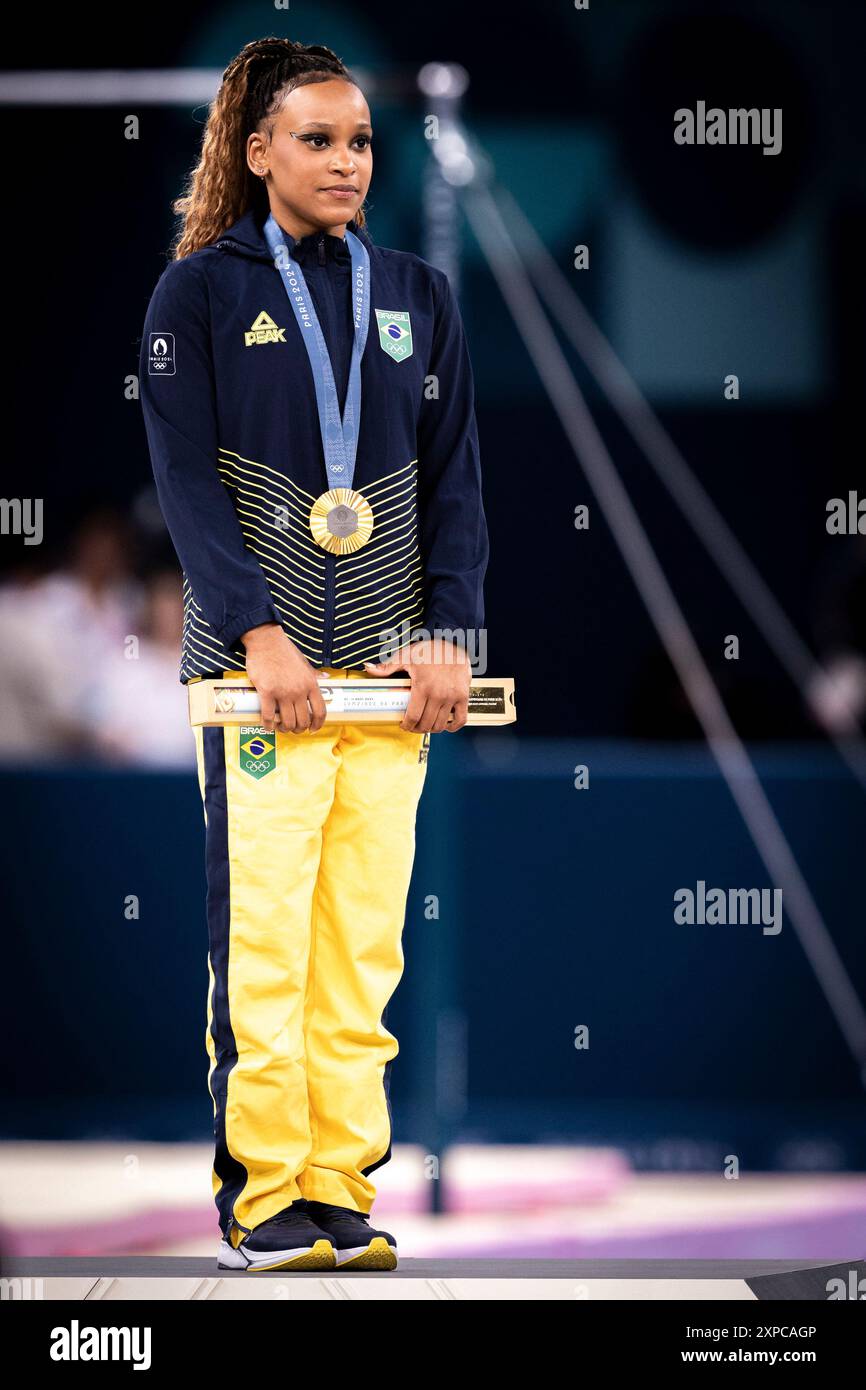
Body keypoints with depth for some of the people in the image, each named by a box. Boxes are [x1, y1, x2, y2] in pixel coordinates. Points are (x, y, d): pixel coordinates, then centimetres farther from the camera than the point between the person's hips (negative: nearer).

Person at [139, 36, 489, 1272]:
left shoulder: (416, 297, 13)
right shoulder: (203, 292, 3)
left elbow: (455, 474, 12)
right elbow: (188, 477, -4)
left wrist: (448, 631, -1)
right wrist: (258, 631, -14)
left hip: (391, 666, 3)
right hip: (260, 659, -3)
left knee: (365, 946, 1)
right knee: (261, 942, -7)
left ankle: (342, 1190, 7)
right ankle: (261, 1200, -1)